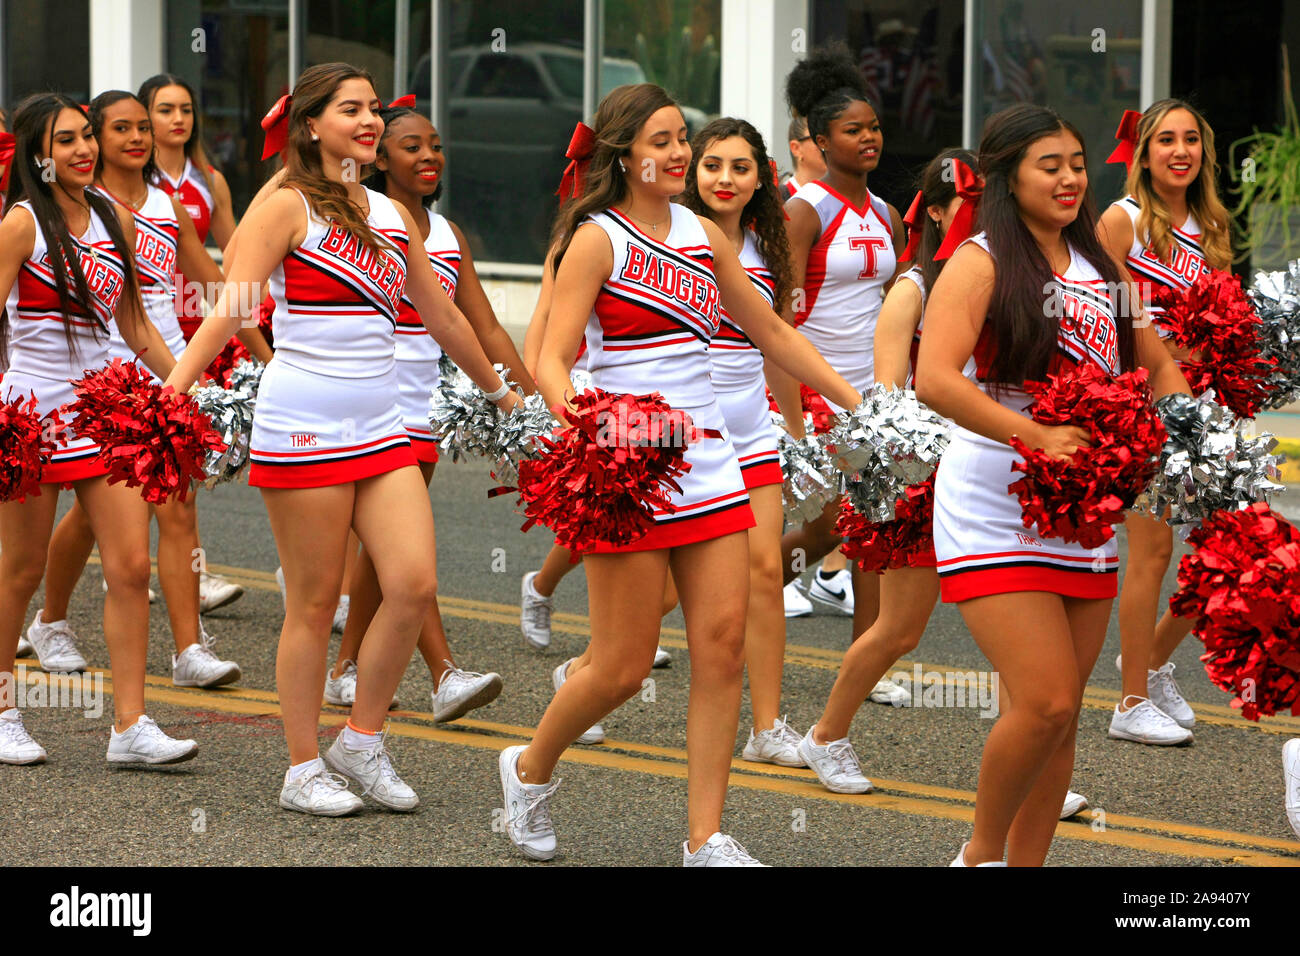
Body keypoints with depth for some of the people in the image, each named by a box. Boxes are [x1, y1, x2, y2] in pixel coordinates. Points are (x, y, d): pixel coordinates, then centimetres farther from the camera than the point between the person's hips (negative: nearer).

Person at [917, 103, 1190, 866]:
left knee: (1061, 715, 8)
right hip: (995, 510, -6)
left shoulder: (1100, 268, 13)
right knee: (1046, 703, -15)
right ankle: (982, 853, 6)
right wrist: (1037, 436, -27)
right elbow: (934, 380, -21)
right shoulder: (981, 264, -7)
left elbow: (1160, 366, 23)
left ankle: (1027, 861, 20)